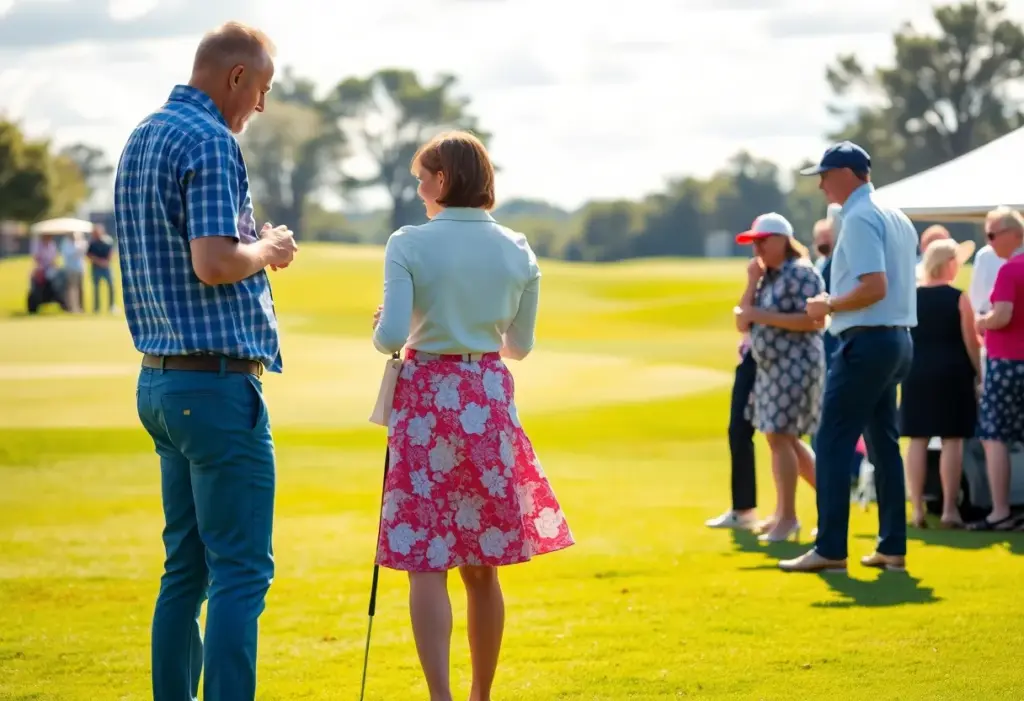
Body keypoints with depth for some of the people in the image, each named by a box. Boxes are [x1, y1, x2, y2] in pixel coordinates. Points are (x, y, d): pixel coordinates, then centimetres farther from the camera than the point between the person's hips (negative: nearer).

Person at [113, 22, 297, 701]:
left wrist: (251, 244, 19)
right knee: (241, 571, -8)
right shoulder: (210, 142, -14)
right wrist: (268, 250, -5)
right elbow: (213, 262, -23)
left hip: (162, 381, 10)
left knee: (187, 568, 13)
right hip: (216, 382, -10)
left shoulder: (141, 138, 16)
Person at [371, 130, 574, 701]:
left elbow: (391, 337, -16)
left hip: (428, 397, -4)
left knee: (427, 565, -2)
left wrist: (381, 326, 7)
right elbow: (520, 346, 11)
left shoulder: (409, 245, -9)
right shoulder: (517, 251, 3)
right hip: (491, 398, 4)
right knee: (482, 566, 12)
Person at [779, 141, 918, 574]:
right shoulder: (896, 217, 16)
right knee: (884, 444, 13)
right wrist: (836, 305, 17)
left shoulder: (859, 219, -14)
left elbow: (875, 286, -24)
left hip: (866, 343, -10)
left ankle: (830, 549, -8)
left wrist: (829, 306, -11)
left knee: (832, 443, -6)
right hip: (898, 339, 10)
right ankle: (892, 548, 14)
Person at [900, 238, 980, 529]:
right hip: (952, 371, -3)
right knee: (952, 440, 0)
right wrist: (980, 374, 4)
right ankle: (949, 509, -2)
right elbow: (971, 343, -6)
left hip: (917, 372, 3)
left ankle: (917, 509, 4)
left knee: (918, 440, 5)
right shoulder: (959, 299, -7)